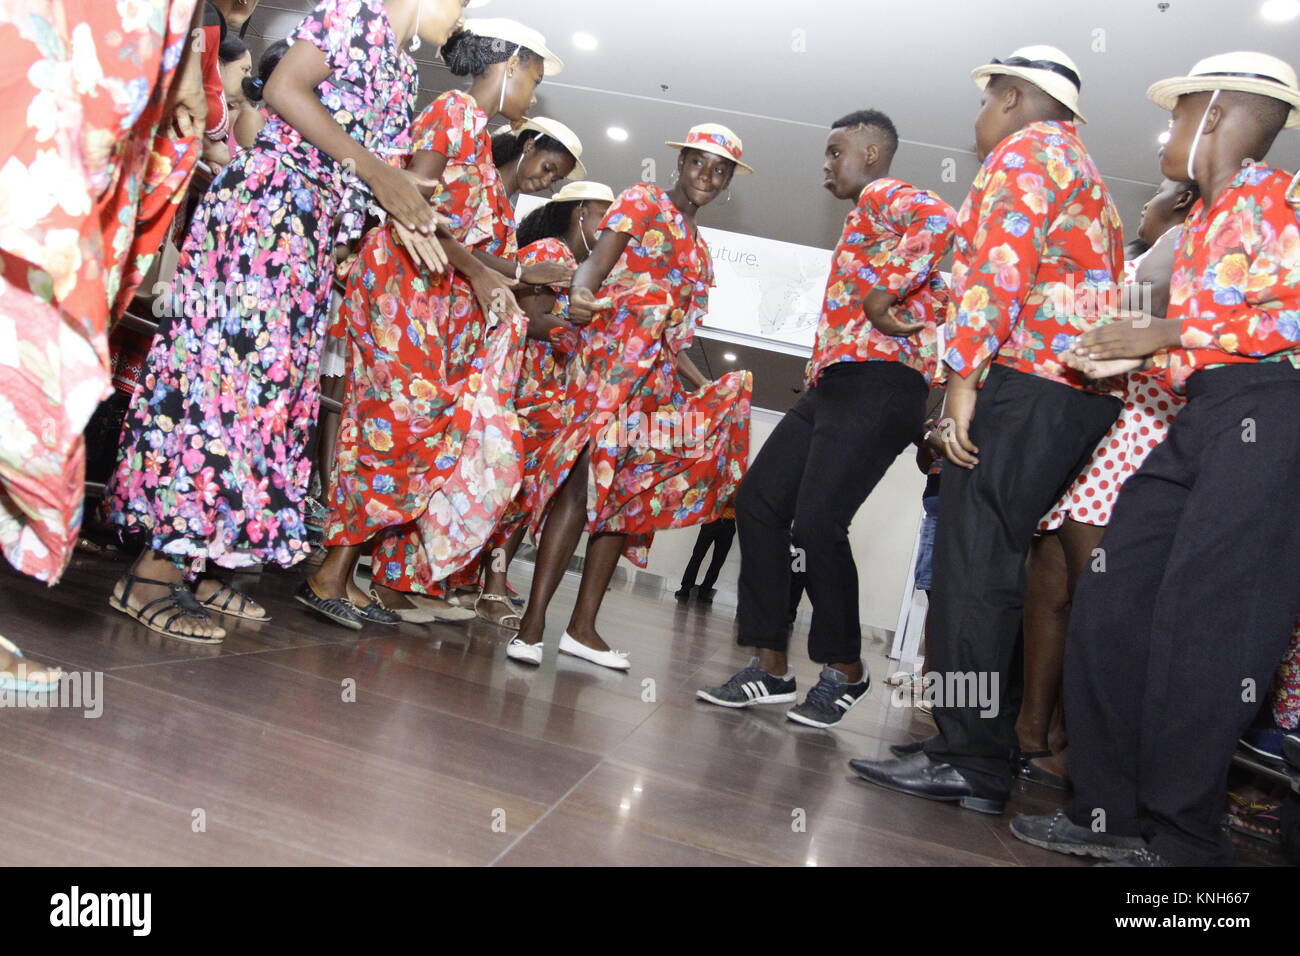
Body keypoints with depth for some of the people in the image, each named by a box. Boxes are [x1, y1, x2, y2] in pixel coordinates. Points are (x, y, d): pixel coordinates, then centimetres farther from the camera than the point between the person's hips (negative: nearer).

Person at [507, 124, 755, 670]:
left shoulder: (699, 247, 26)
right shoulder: (642, 202, 5)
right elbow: (595, 265, -11)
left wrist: (706, 386, 16)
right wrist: (581, 293, -33)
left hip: (656, 374, 8)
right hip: (612, 355, -8)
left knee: (630, 492, 3)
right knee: (587, 478, -18)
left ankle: (583, 625, 6)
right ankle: (533, 622, -18)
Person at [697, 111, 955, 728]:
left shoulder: (884, 195, 0)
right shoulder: (866, 217, 29)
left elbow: (939, 220, -25)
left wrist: (885, 294, -21)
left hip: (875, 383, -10)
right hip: (833, 385, 10)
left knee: (817, 522, -16)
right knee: (758, 502, 3)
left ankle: (845, 670, 4)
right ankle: (770, 667, 7)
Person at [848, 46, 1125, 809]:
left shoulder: (1022, 153, 1)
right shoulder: (1091, 181, 30)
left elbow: (1000, 266, -14)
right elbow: (1100, 295, 23)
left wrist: (964, 376, -16)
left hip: (1023, 384, -9)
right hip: (1088, 397, 9)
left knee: (974, 567, -10)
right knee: (1001, 570, 9)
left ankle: (970, 761, -9)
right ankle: (989, 743, 13)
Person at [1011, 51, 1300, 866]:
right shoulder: (1200, 223, 24)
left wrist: (1166, 332, -12)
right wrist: (1130, 359, 8)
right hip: (1198, 420, 9)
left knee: (1201, 623, -9)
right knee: (1114, 602, 3)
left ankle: (1182, 836, 4)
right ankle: (1111, 810, 12)